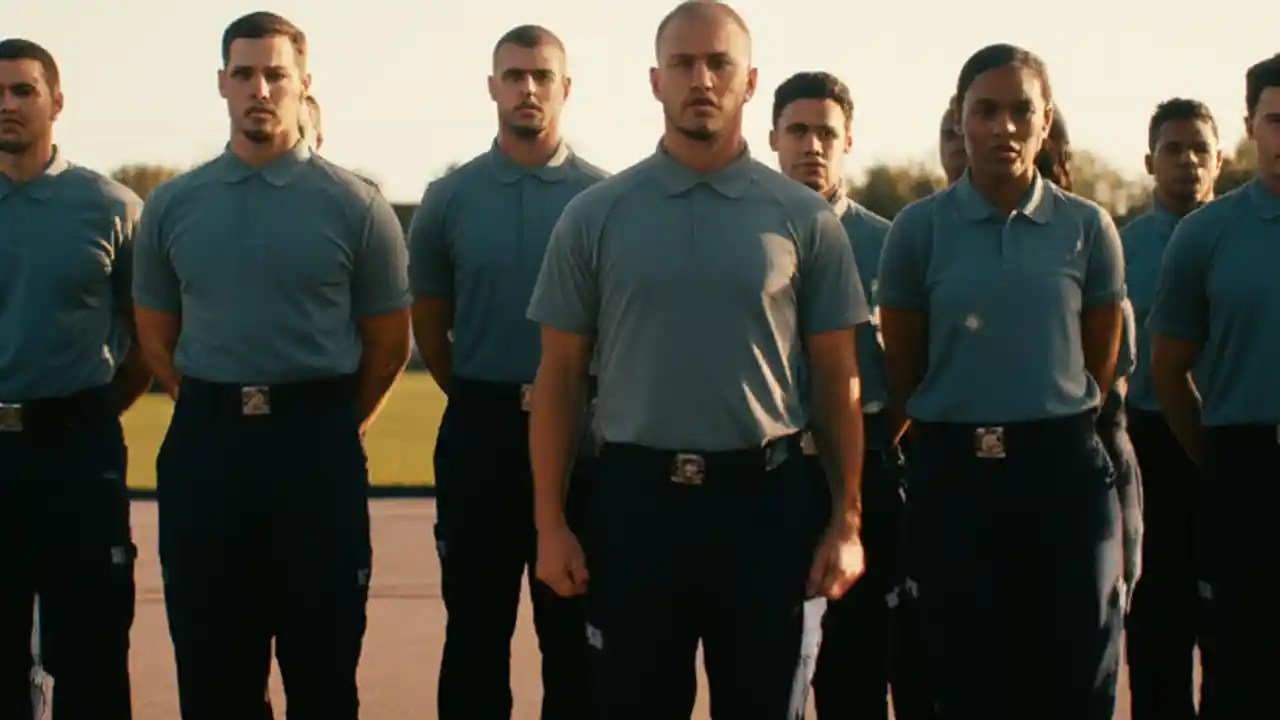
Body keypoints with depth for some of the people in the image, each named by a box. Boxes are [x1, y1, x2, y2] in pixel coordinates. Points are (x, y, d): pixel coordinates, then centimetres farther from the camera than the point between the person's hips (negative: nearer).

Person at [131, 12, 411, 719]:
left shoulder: (354, 206, -2)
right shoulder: (171, 206, 6)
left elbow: (389, 342, 4)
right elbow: (157, 339, 13)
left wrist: (328, 424, 9)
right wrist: (220, 414, 11)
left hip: (317, 446, -2)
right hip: (204, 446, 2)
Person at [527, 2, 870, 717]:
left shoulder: (806, 220, 2)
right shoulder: (594, 216, 3)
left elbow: (838, 378, 4)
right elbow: (560, 376, 5)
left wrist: (847, 521, -2)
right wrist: (550, 523, -1)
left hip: (766, 499, 0)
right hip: (636, 498, 0)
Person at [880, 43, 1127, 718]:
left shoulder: (1088, 228, 2)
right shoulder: (918, 228, -1)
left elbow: (1100, 366, 11)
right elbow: (901, 372, 6)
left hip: (1065, 468, 1)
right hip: (954, 473, 0)